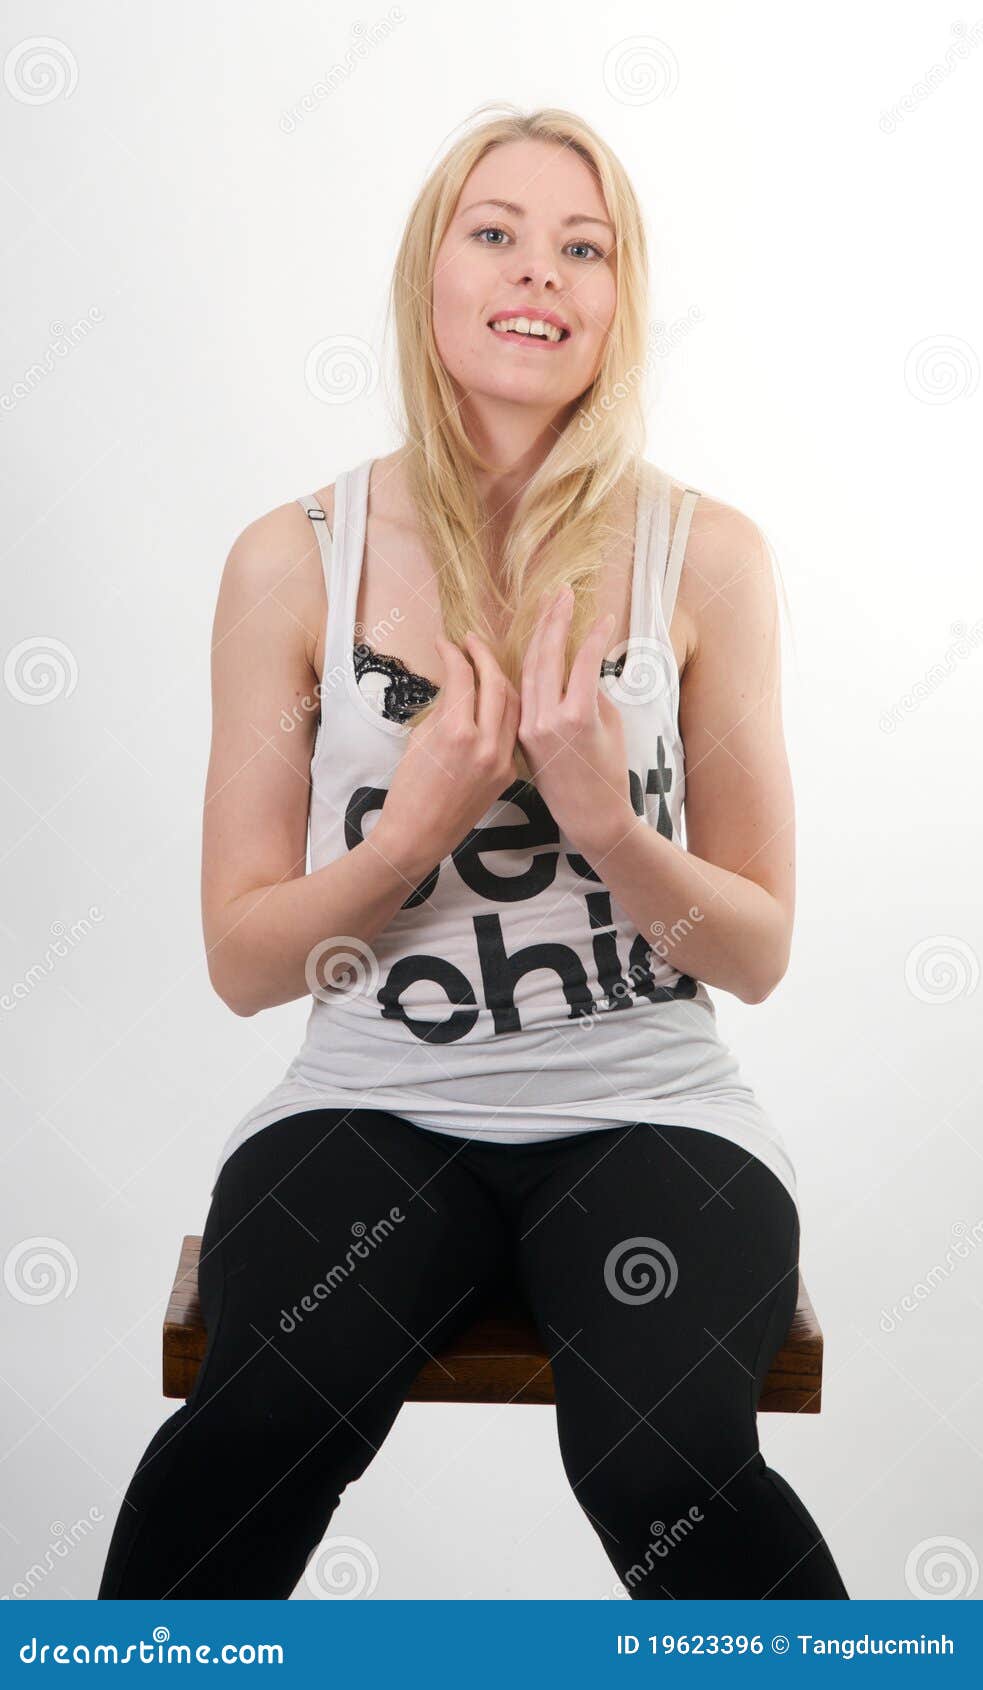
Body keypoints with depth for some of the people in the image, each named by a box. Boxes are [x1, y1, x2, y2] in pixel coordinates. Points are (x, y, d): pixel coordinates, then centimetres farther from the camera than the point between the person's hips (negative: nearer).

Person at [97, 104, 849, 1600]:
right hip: (375, 1106, 0)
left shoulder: (704, 554, 0)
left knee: (666, 1464, -28)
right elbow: (243, 961, 2)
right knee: (263, 1425, -28)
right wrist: (415, 830, -16)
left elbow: (760, 953, 3)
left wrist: (606, 821, -16)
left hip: (648, 1110, 0)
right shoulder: (296, 561, 0)